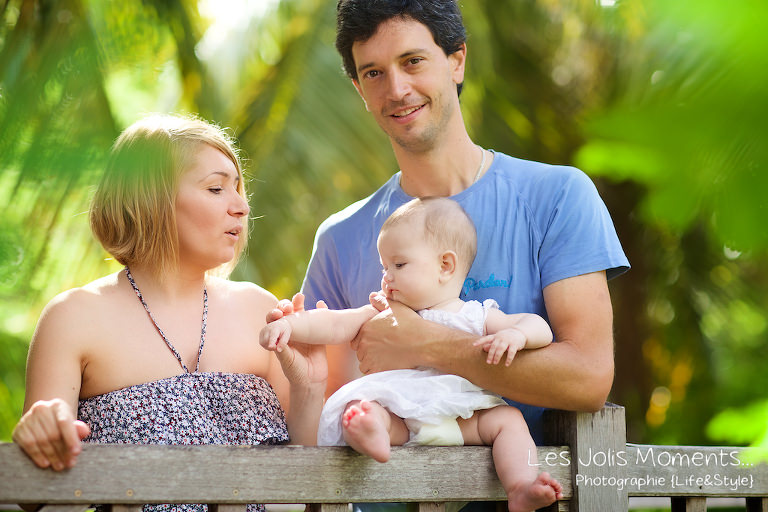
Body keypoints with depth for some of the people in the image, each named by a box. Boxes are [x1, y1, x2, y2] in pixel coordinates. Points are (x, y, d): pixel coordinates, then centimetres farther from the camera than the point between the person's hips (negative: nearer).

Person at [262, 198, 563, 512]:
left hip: (461, 420, 0)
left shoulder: (478, 317, 12)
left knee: (507, 418, -22)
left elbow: (540, 328, 6)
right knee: (355, 410, -28)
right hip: (396, 417, 0)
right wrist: (289, 325, -6)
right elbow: (336, 325, 10)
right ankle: (371, 437, -60)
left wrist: (516, 334, -18)